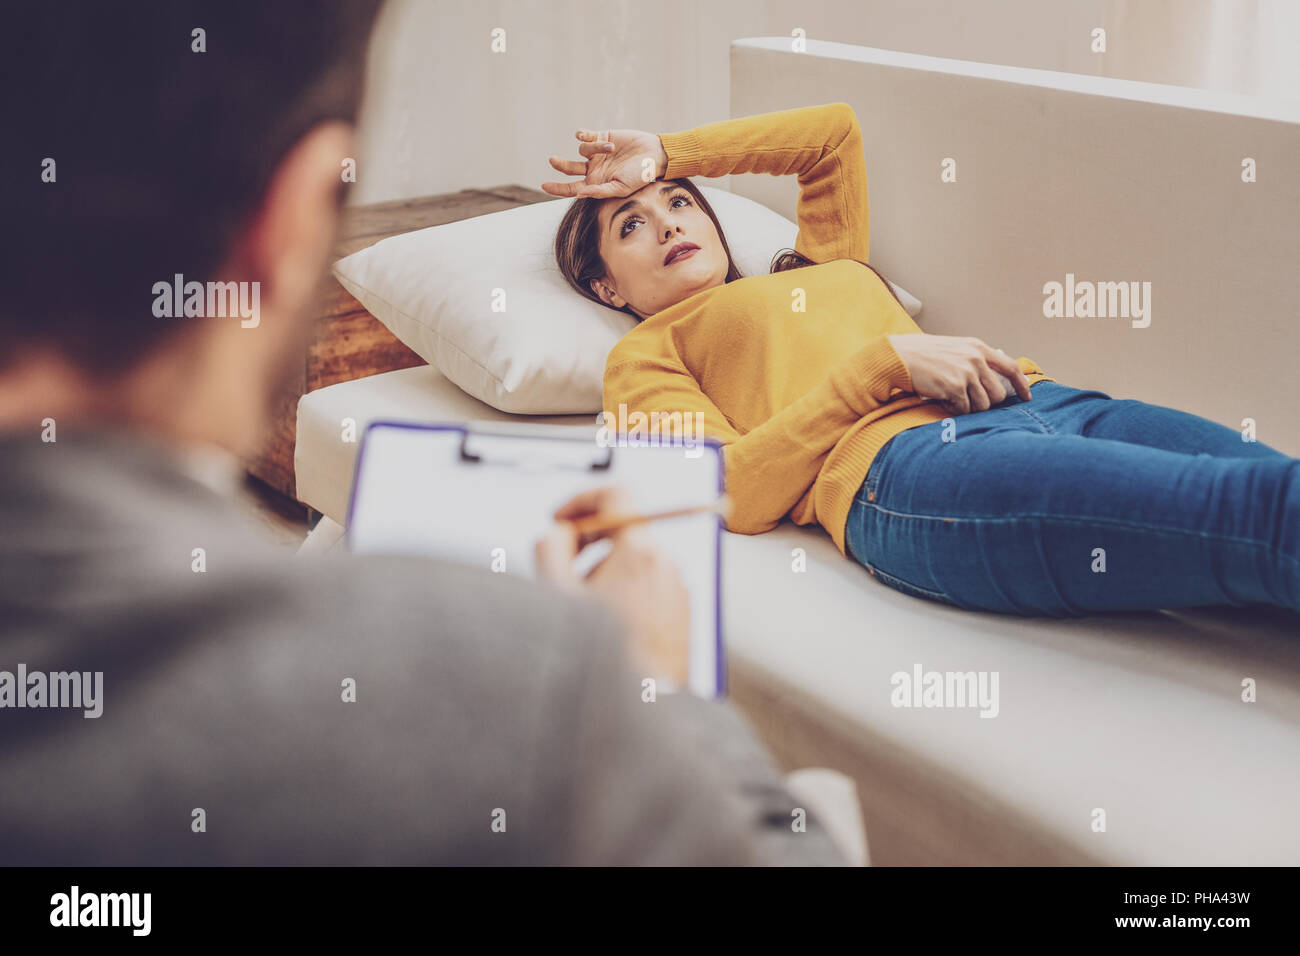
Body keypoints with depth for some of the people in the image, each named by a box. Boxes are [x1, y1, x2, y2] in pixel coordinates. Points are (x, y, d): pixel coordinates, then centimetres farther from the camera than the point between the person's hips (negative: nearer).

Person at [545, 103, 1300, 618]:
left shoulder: (825, 264, 39)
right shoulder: (646, 357, 20)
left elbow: (835, 129, 47)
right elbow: (739, 491, 2)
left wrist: (667, 154, 43)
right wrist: (889, 361, -5)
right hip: (905, 457, -7)